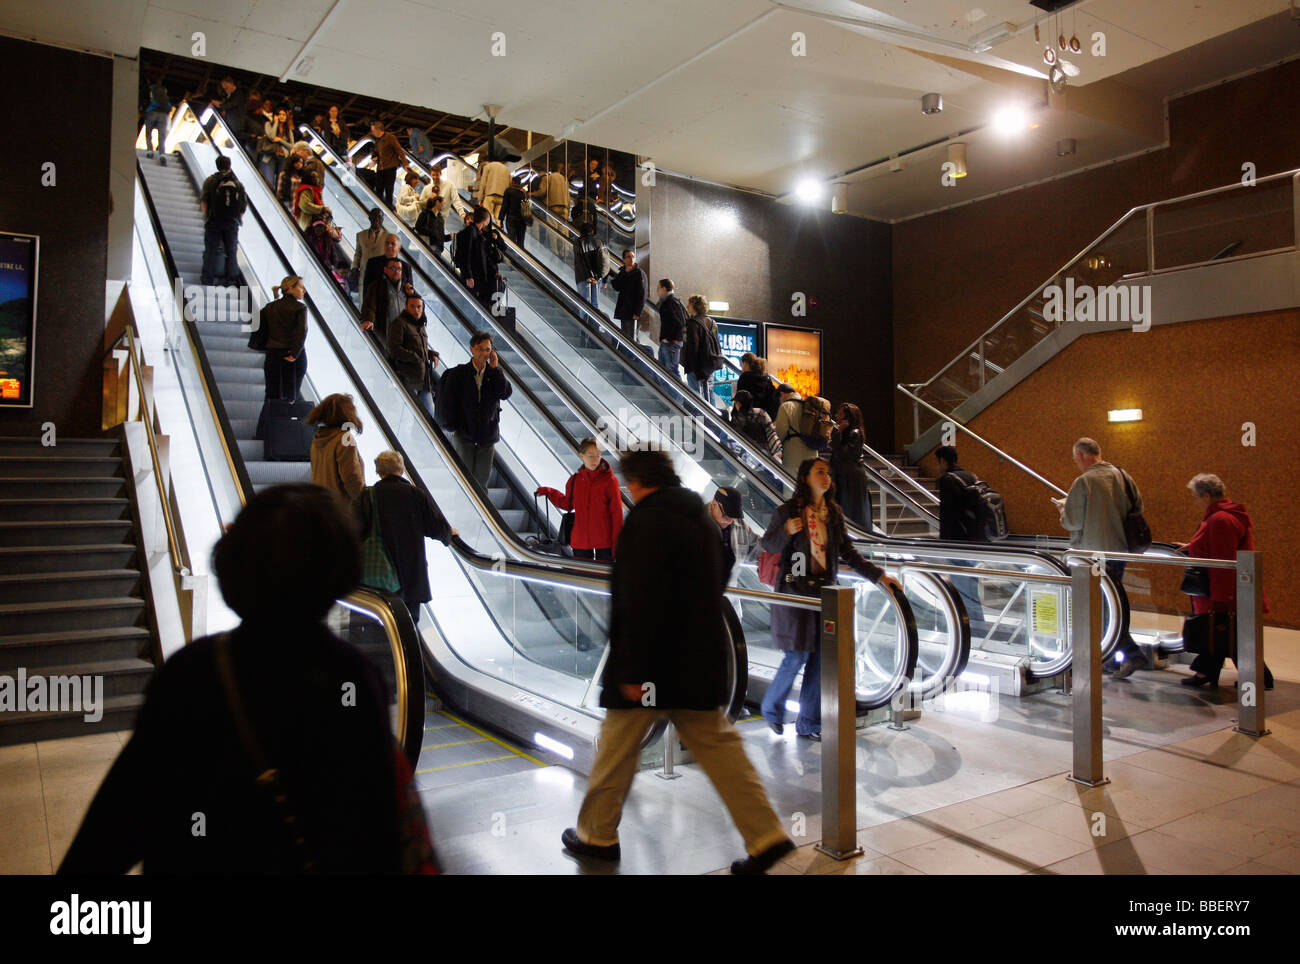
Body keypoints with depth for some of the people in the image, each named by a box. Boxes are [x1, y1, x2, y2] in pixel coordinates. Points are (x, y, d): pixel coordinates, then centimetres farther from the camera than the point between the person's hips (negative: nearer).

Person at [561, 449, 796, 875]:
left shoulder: (647, 521, -16)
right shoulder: (700, 517, 12)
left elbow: (640, 603, -22)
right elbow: (715, 587, 20)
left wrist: (633, 670, -19)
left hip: (652, 663, -8)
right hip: (699, 662, 8)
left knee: (616, 750, 9)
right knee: (718, 745, 11)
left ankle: (596, 835, 25)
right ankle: (766, 836, 10)